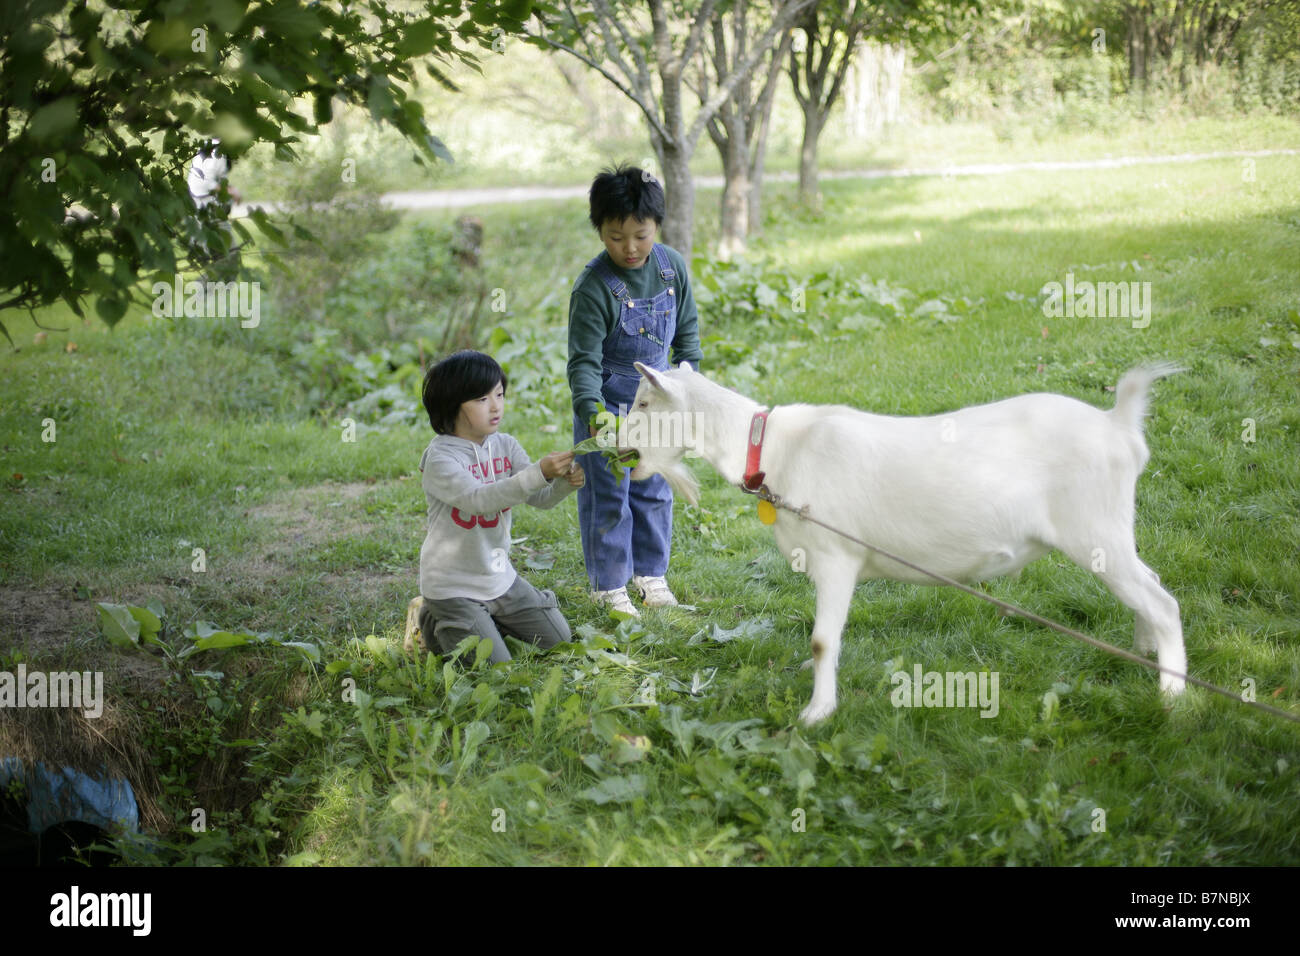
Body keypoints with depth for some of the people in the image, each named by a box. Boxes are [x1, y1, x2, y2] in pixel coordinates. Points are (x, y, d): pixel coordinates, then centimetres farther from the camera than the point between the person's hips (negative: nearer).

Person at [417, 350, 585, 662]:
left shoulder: (505, 446, -1)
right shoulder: (440, 458, -20)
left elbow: (540, 497, -5)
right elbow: (478, 499, -34)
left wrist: (566, 482, -29)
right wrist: (540, 472, -42)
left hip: (499, 576, 7)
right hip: (453, 585, -7)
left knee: (558, 640, 11)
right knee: (495, 667, -10)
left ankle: (486, 617, 27)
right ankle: (436, 622, 13)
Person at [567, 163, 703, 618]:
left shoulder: (672, 266, -7)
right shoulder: (593, 288, -24)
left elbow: (686, 328, 8)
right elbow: (583, 360, -24)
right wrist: (591, 411, -37)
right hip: (606, 402, -5)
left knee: (654, 491, 14)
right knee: (608, 497, -1)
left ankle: (651, 574, 29)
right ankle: (608, 586, 11)